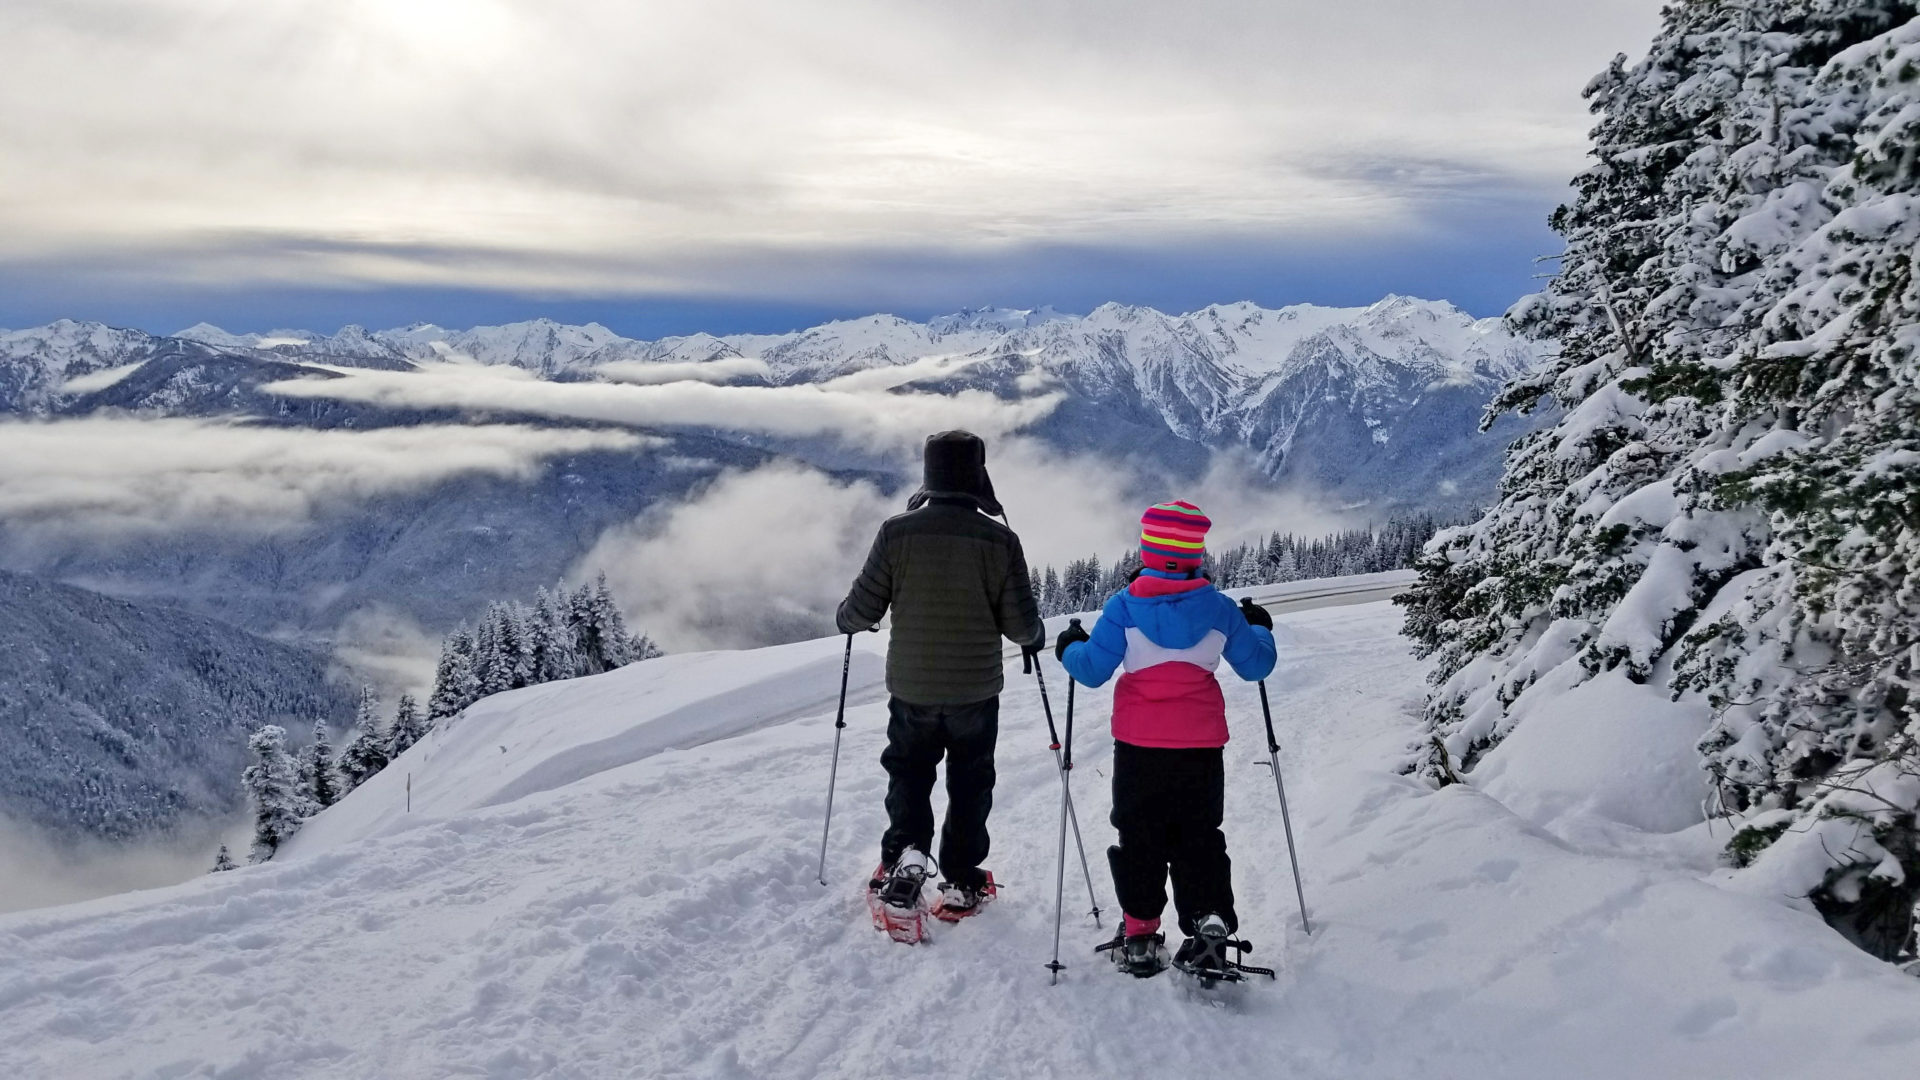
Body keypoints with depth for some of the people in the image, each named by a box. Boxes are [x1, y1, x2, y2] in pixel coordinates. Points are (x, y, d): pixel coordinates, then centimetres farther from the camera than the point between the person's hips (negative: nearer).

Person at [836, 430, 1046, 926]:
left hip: (911, 688, 0)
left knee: (909, 774, 19)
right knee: (970, 784, 17)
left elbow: (863, 608, -7)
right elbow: (1021, 624, -9)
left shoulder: (898, 531, -12)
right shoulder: (999, 540, -13)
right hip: (977, 690, 0)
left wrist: (847, 618, 16)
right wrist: (1036, 636, 14)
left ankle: (906, 854, -2)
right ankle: (961, 883, 23)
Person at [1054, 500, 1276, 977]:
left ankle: (1139, 932, 10)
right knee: (1199, 836, 15)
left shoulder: (1124, 605, -8)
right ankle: (1209, 922, 2)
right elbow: (1255, 666, 8)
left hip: (1138, 747, -1)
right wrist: (1260, 629, 27)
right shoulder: (1219, 607, -2)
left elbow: (1093, 670, -9)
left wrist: (1070, 649, 12)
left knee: (1139, 836, 12)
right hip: (1202, 746, 1)